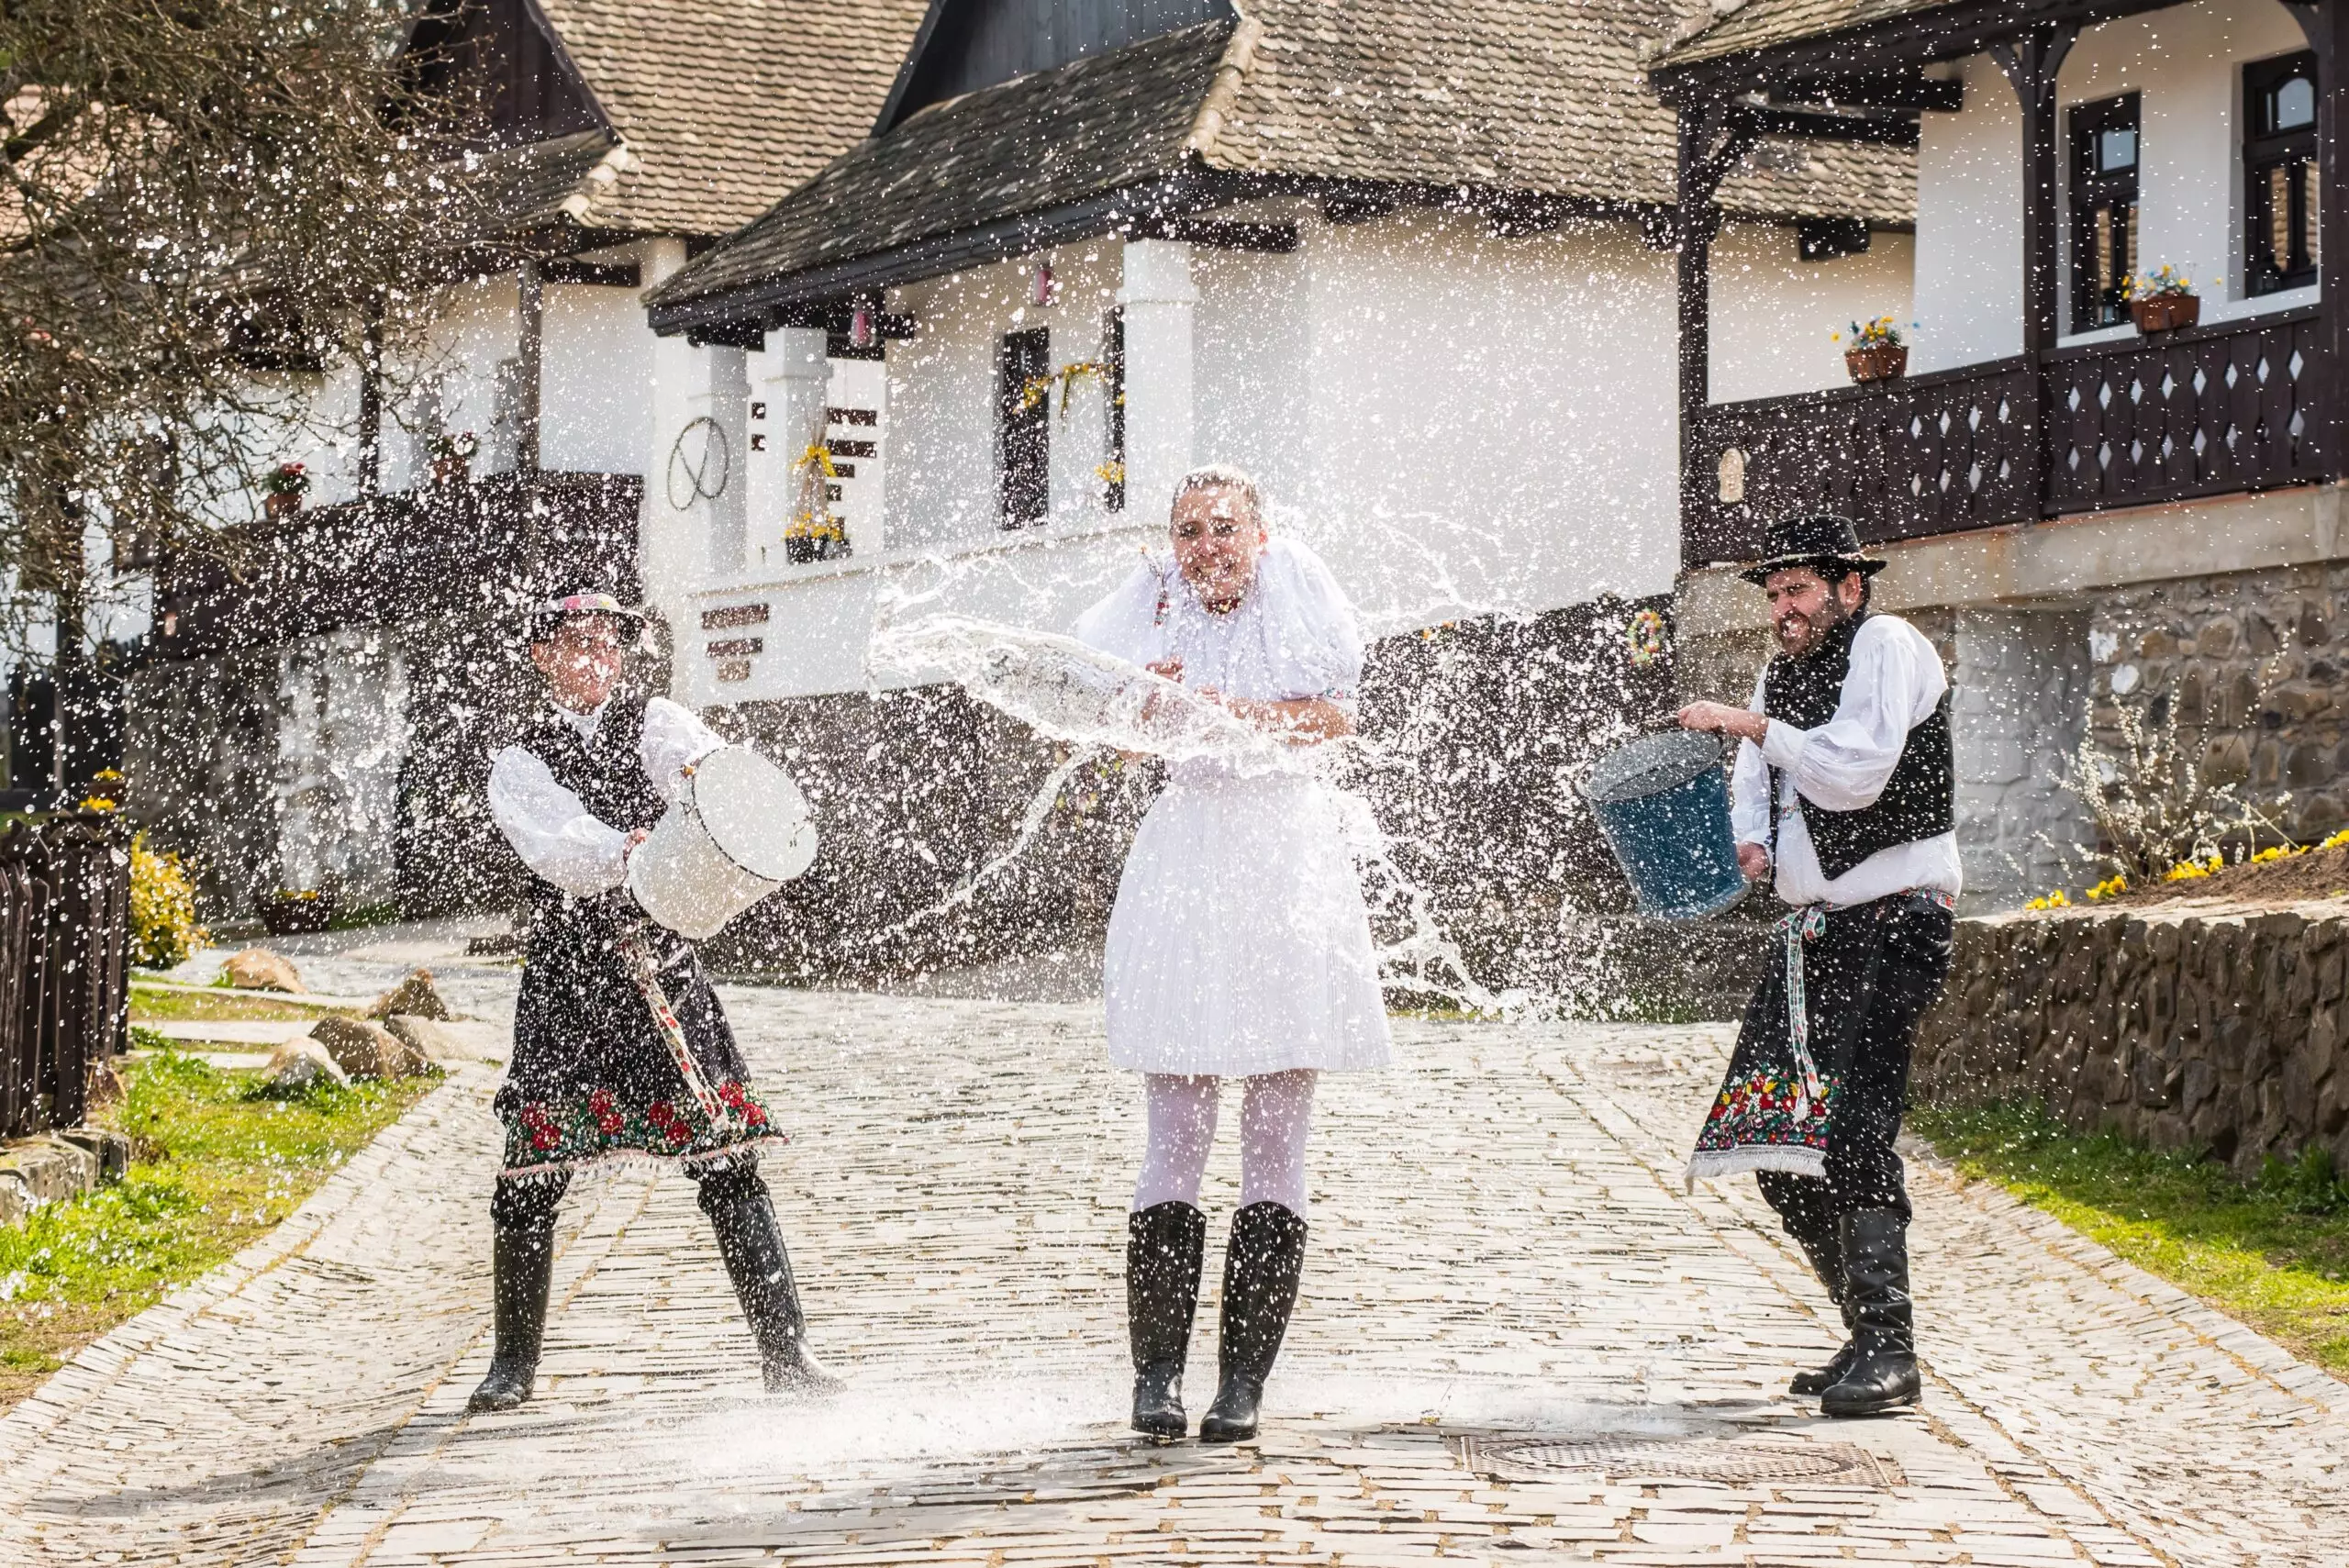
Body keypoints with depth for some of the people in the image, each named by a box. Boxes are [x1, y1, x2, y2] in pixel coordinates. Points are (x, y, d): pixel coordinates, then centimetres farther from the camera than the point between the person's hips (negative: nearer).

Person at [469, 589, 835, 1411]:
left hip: (662, 966, 0)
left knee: (728, 1162, -5)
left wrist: (704, 776, -38)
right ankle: (513, 1363, 15)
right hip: (564, 980, 0)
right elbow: (553, 843, -13)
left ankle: (786, 1352, -1)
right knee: (529, 1175, -2)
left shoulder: (653, 723, 11)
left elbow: (697, 754, -13)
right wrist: (625, 853, -34)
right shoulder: (519, 765, 8)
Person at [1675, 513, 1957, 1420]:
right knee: (1777, 1141, 5)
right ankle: (1870, 1335, 16)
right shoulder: (1780, 672, 17)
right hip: (1815, 931, 9)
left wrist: (1754, 726, -15)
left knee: (1852, 1132, -19)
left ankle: (1888, 1353, -16)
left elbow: (1856, 772, -18)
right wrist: (1752, 842, -1)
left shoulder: (1888, 646, -7)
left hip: (1893, 921, -9)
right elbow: (1754, 781, 20)